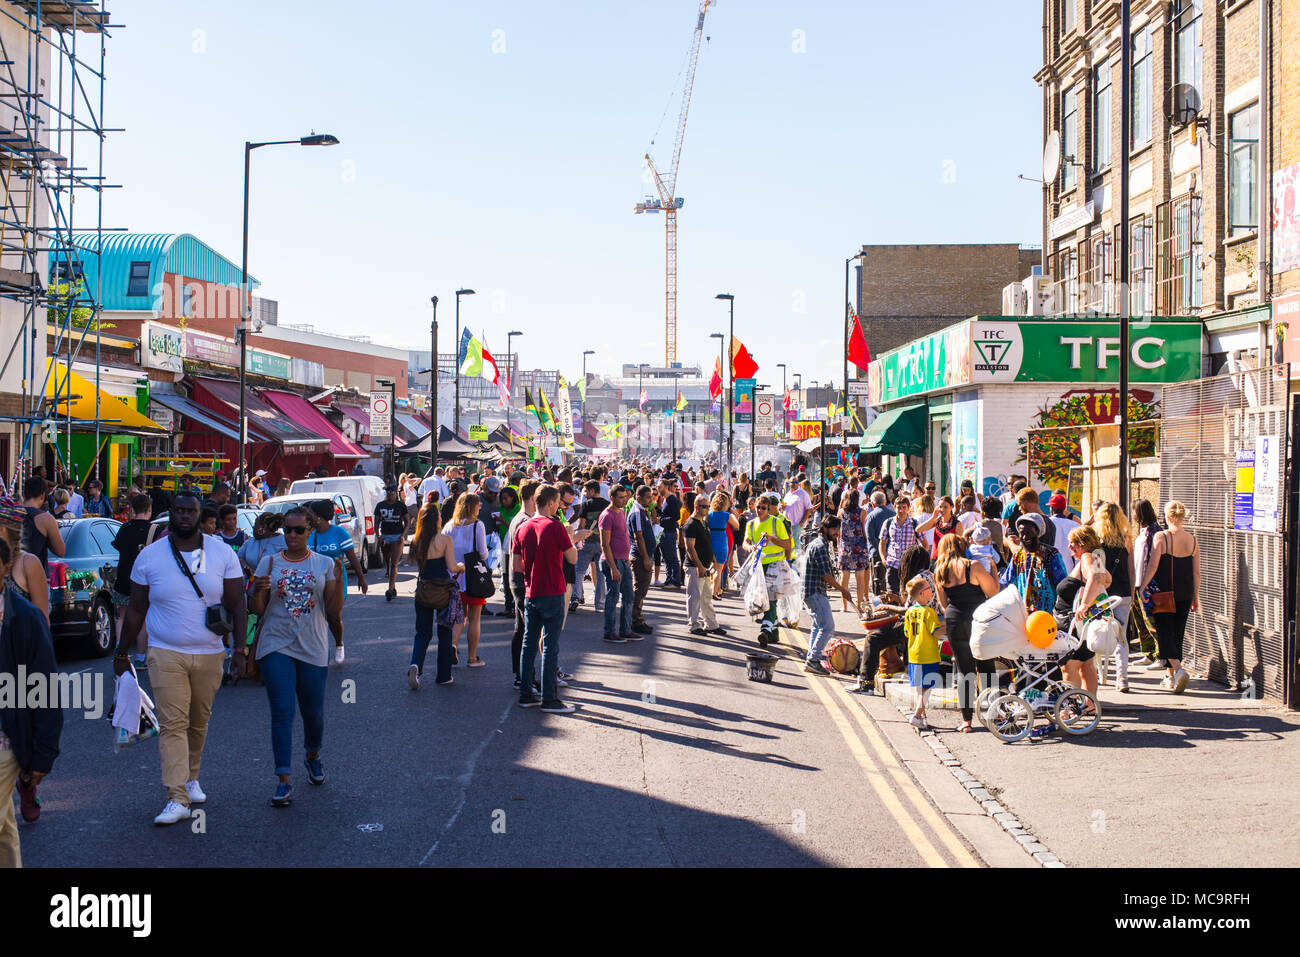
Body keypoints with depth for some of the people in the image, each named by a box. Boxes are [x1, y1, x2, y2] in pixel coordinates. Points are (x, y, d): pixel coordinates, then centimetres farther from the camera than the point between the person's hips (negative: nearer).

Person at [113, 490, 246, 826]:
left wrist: (240, 646, -6)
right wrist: (122, 652, 8)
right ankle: (177, 798, -11)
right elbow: (136, 609, 8)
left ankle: (191, 778, 32)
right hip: (166, 655, -1)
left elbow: (237, 605, 3)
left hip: (210, 655, 2)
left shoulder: (222, 554, 2)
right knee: (172, 724, -9)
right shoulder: (150, 556, 1)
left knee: (199, 722, 12)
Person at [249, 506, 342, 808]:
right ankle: (284, 780, -7)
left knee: (314, 713, 10)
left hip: (313, 649, 1)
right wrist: (258, 591, -15)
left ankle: (313, 756, 39)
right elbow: (256, 610, 5)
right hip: (276, 647, -1)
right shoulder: (269, 562, 5)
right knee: (282, 713, -8)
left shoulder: (324, 564, 5)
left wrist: (339, 582, -15)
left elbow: (334, 612, 0)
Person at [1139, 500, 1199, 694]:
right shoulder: (1193, 540, 3)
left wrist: (1142, 588, -8)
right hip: (1185, 595, 4)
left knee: (1164, 633, 0)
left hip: (1164, 592, -4)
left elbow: (1152, 566, -14)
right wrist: (1195, 597, 13)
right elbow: (1197, 572, 6)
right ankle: (1170, 676, 19)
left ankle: (1178, 668, -20)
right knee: (1177, 634, 13)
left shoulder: (1161, 537, -10)